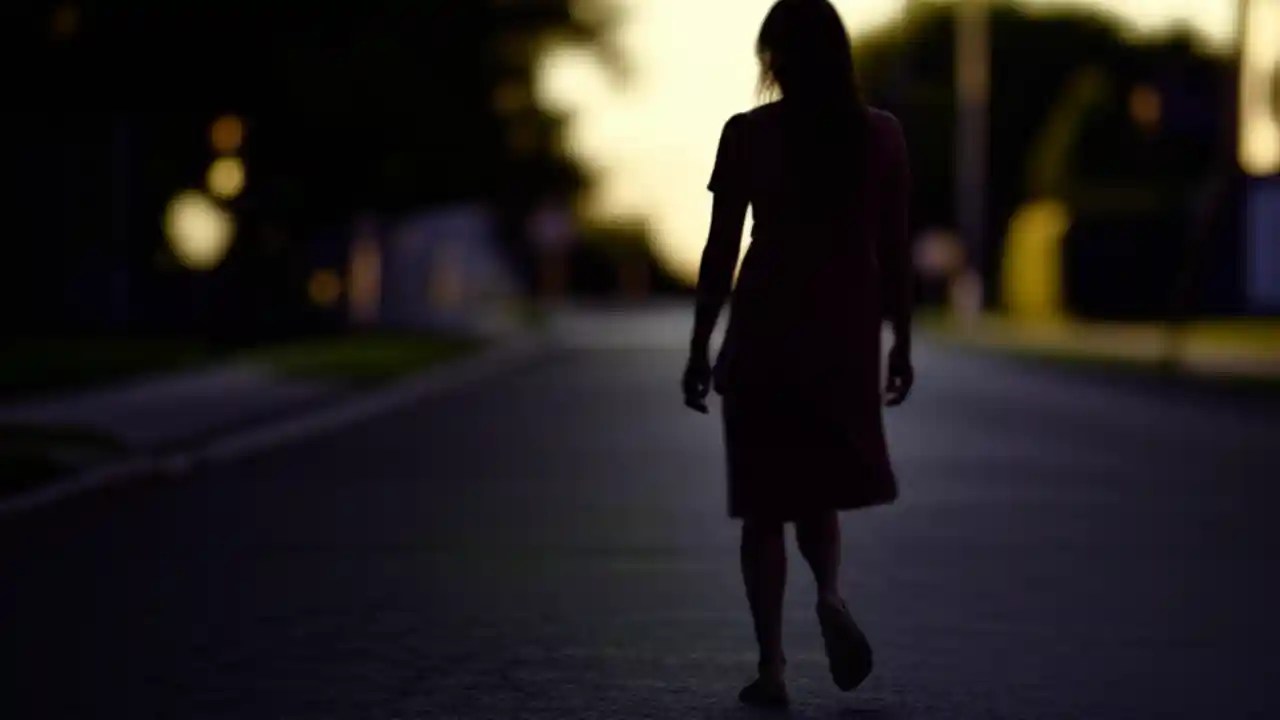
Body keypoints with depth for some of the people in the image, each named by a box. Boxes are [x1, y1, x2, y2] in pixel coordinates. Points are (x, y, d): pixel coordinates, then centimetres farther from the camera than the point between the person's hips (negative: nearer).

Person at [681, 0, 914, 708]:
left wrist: (700, 348, 1)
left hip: (765, 332, -2)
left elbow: (721, 252, -6)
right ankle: (830, 595, -9)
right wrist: (901, 343, 12)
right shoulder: (881, 134, 0)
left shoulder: (747, 136, -7)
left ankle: (772, 666, 3)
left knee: (765, 501, 7)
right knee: (818, 484, 20)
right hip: (847, 332, 2)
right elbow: (894, 252, 3)